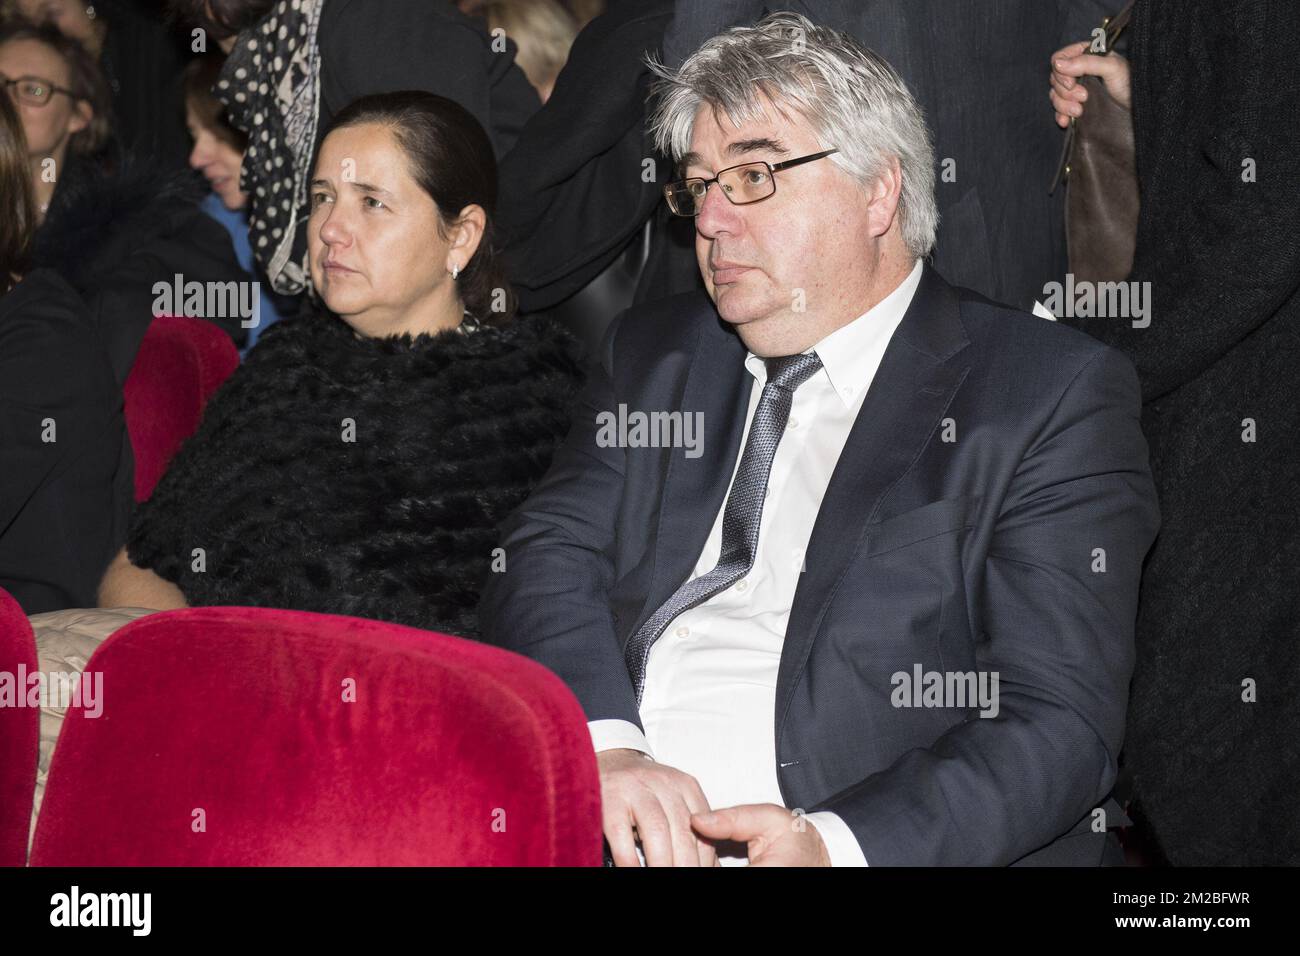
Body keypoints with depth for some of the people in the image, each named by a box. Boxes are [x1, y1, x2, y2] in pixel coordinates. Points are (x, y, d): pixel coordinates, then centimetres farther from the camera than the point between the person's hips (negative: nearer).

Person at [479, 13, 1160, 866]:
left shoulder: (1059, 399, 0)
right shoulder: (654, 356, 18)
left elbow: (1057, 721, -8)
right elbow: (549, 559, 6)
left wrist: (835, 844, -22)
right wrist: (604, 750, -14)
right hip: (622, 829, 4)